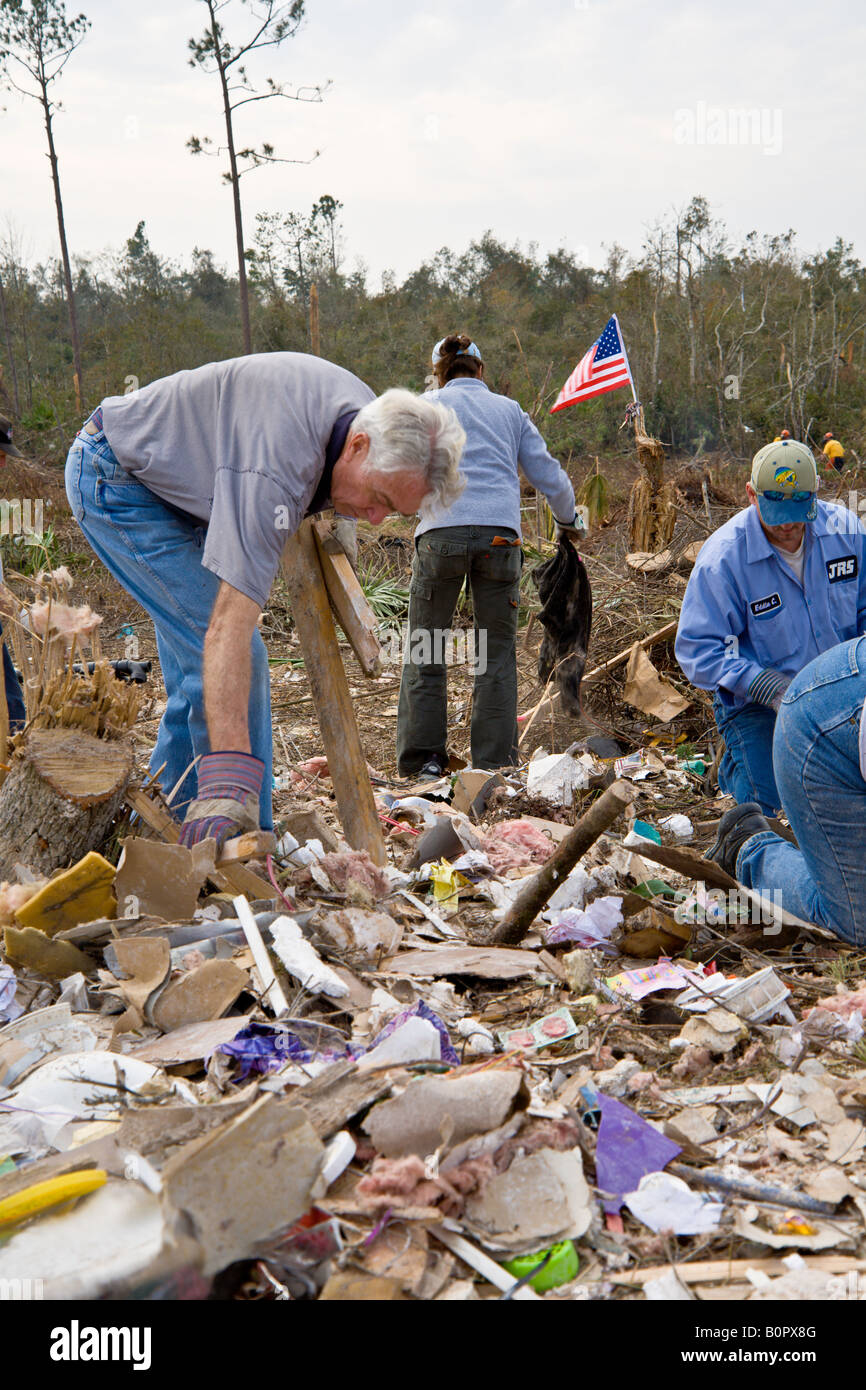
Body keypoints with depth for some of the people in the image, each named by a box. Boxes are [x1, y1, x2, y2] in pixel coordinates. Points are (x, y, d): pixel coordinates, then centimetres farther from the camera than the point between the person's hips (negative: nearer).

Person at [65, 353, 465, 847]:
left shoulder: (368, 412, -11)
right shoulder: (278, 463, -40)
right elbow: (230, 620, -46)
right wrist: (230, 774, -51)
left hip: (178, 486, 9)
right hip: (115, 480, -9)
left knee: (200, 669, 8)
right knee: (226, 655, -17)